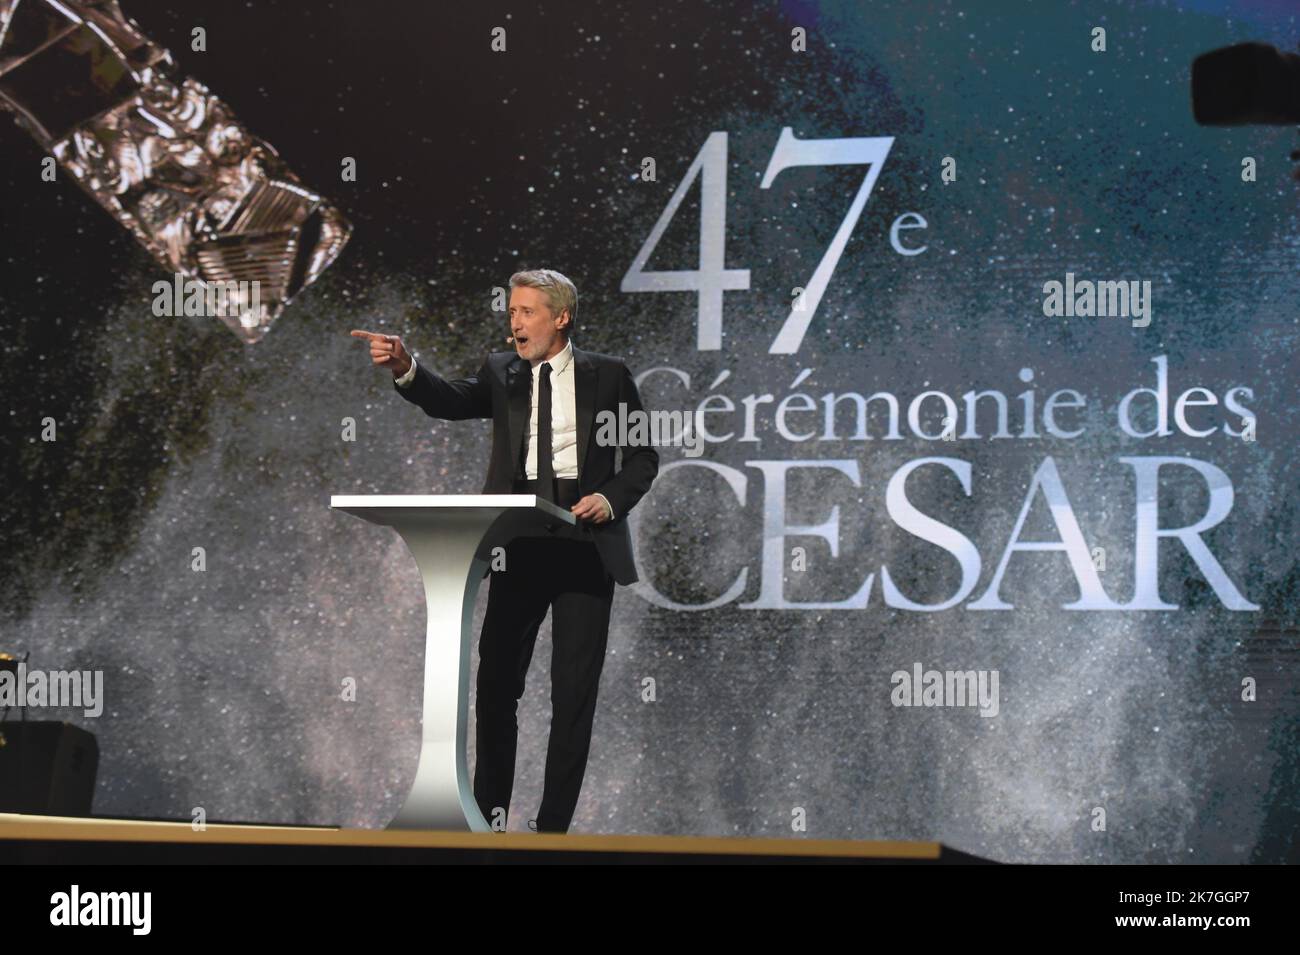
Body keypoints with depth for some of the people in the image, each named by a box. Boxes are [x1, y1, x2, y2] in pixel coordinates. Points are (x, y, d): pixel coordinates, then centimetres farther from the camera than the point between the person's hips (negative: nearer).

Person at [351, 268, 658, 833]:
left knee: (574, 691, 3)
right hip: (519, 545, 2)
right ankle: (489, 809, 17)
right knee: (496, 681, 2)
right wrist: (403, 369, -25)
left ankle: (553, 824, 11)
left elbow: (643, 457, 8)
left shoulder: (608, 376, 4)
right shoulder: (502, 372, 9)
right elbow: (450, 401, -8)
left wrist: (612, 498, -10)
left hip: (586, 544, -1)